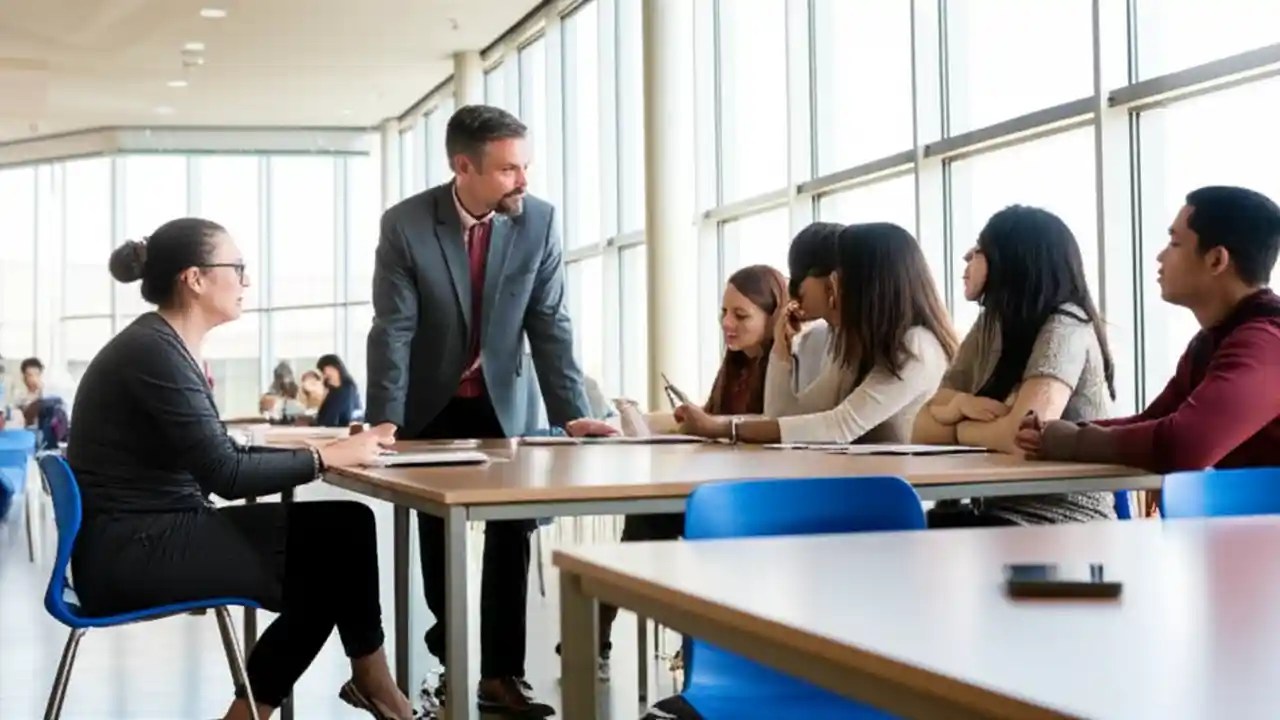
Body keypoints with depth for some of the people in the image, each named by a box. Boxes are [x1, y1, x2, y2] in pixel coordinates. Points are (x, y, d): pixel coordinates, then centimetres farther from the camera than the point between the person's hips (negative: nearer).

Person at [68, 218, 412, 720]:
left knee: (346, 525, -3)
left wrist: (317, 450, 1)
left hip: (155, 536, 9)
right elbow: (226, 474, -22)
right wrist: (327, 457, -13)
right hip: (133, 552, -9)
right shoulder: (153, 352, -18)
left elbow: (218, 455, 12)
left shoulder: (165, 346, 12)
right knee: (334, 553, -10)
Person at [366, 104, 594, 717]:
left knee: (510, 534, -3)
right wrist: (385, 420, -29)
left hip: (501, 403, 2)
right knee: (439, 541, 6)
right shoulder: (405, 225, -19)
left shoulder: (539, 221, -14)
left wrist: (571, 414, -20)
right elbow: (393, 329, -20)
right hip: (431, 407, -1)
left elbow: (550, 325, -12)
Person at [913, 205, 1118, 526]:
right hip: (995, 512, 6)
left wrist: (958, 428, -7)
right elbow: (922, 430, 9)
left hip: (1062, 526, -6)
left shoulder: (1064, 327, -13)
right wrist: (959, 405, -13)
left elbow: (1025, 434, -26)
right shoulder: (987, 328, 9)